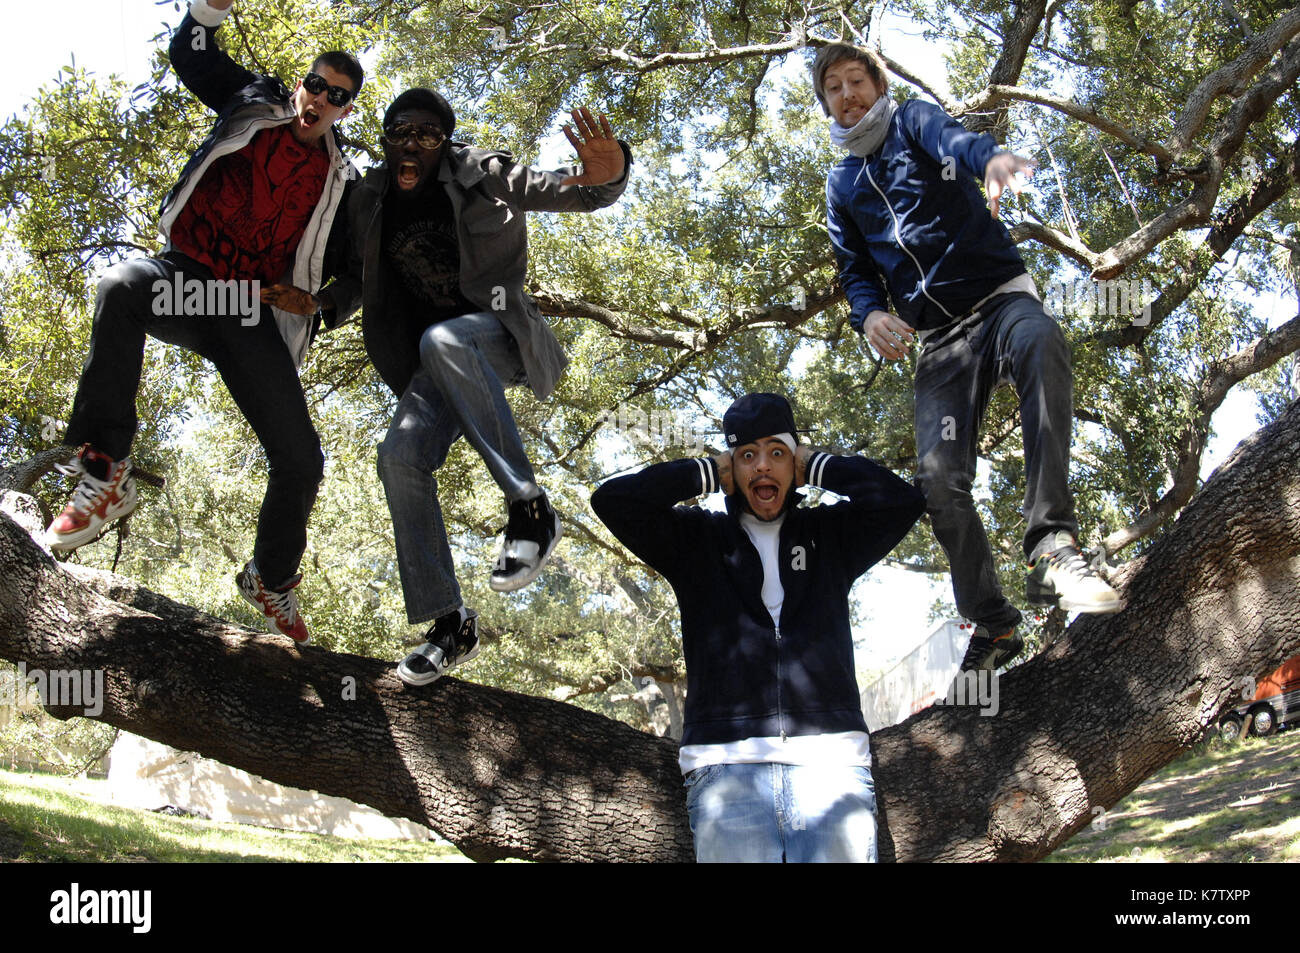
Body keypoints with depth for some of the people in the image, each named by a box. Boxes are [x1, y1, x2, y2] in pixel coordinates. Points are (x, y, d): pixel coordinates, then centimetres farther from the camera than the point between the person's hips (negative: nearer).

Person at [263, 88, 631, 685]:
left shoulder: (482, 177, -9)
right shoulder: (370, 204, 3)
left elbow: (574, 193, -15)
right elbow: (359, 278, 17)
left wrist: (607, 173, -40)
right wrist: (318, 302, -5)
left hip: (499, 336, -5)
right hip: (436, 365, 5)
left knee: (441, 340, -39)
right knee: (400, 455, -19)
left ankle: (529, 509, -36)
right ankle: (450, 625, -12)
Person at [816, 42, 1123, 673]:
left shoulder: (912, 122, 7)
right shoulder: (841, 187, 20)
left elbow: (953, 140, -17)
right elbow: (856, 271, 20)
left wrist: (992, 157, -44)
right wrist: (869, 315, -6)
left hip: (998, 296, -4)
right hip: (938, 337, 4)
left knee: (1040, 343, -40)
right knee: (940, 480, -13)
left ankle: (1050, 545, -39)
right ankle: (992, 625, 4)